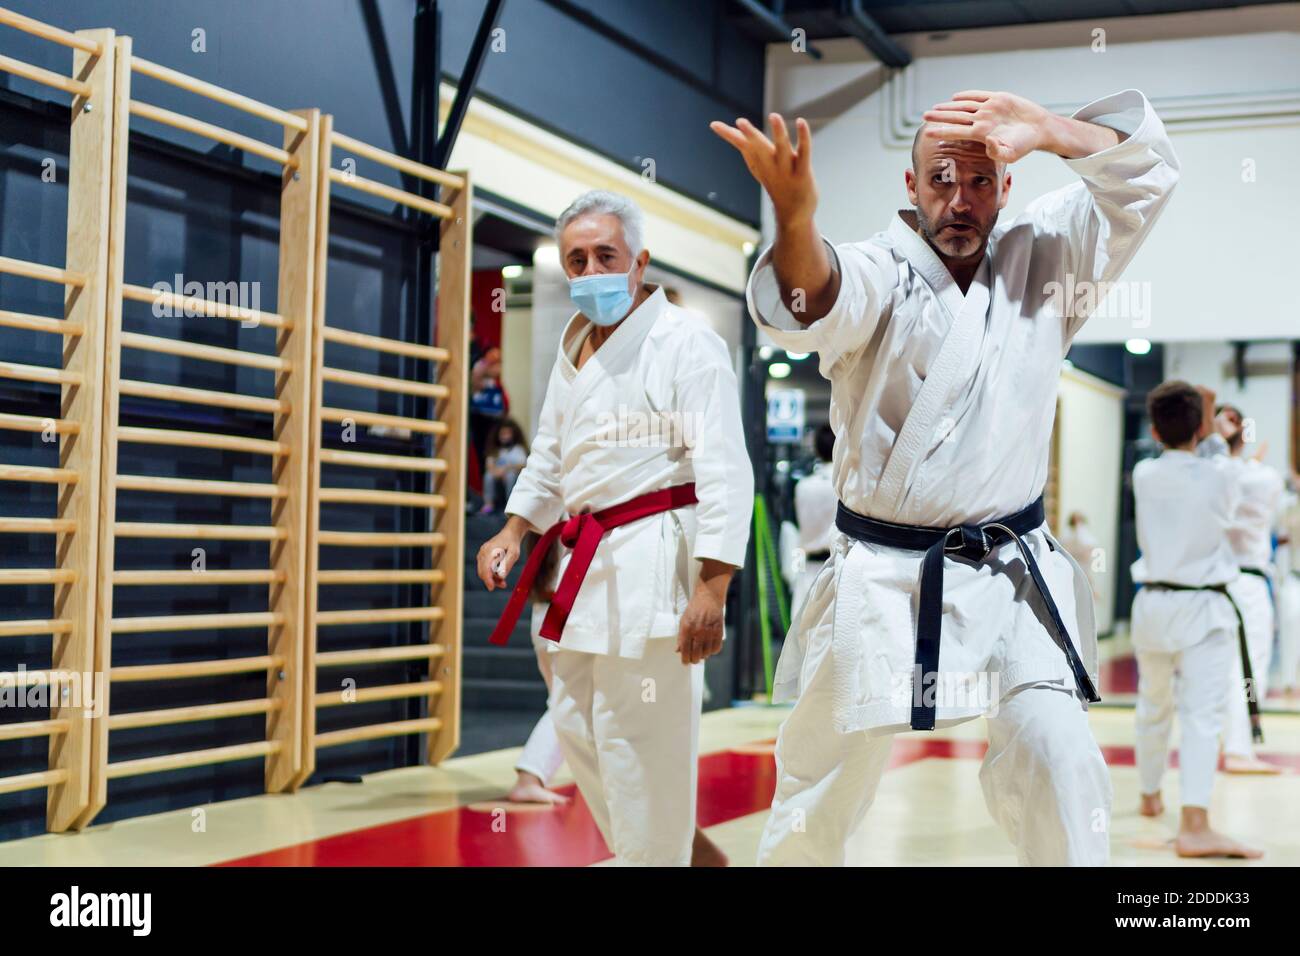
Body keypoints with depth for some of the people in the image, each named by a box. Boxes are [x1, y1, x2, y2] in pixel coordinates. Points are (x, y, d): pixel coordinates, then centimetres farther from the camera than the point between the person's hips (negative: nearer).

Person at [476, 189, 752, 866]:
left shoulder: (686, 342, -11)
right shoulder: (574, 346, 15)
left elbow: (724, 473, -17)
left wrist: (711, 588, -22)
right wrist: (514, 531, 12)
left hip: (653, 559, -9)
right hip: (586, 561, 9)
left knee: (641, 742, -6)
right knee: (577, 727, 16)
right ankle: (637, 848, 33)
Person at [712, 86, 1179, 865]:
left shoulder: (1041, 260, 2)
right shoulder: (879, 272, -9)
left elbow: (1146, 169, -2)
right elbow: (812, 301, -32)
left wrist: (1043, 130, -21)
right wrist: (795, 218, -55)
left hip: (1009, 574, 2)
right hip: (883, 579, -2)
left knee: (1055, 757, -14)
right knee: (822, 786, 7)